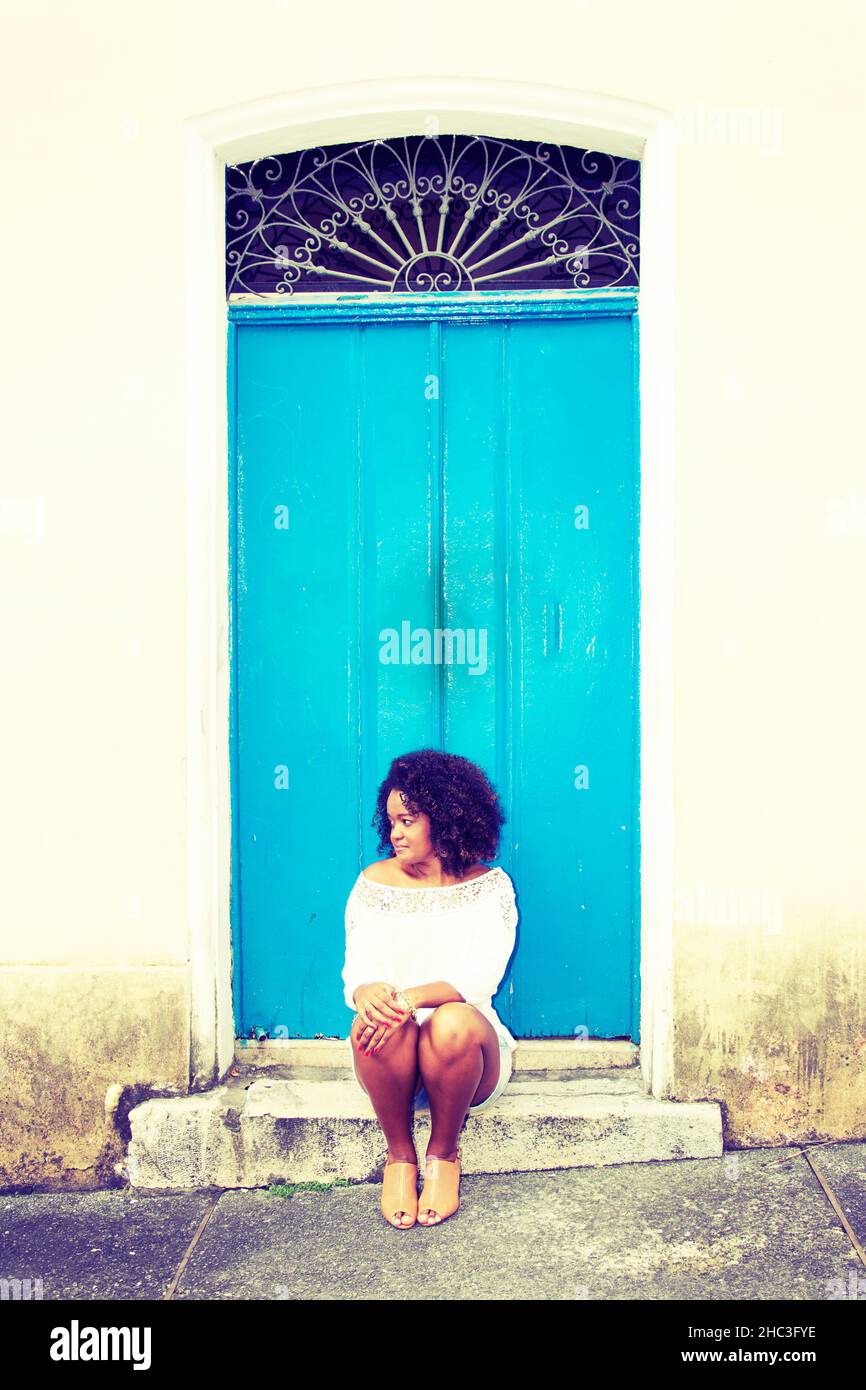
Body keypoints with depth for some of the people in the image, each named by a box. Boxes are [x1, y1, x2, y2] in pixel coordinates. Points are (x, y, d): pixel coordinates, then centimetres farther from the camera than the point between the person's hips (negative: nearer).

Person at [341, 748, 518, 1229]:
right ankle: (399, 1156, -9)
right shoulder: (374, 882, 7)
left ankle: (444, 1154, -8)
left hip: (467, 1048, -1)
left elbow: (479, 978, -13)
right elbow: (357, 968, -2)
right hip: (391, 1052, 1)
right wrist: (367, 992, -28)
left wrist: (410, 998, -32)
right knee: (376, 1020, -34)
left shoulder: (490, 886, 0)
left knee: (452, 1022, -37)